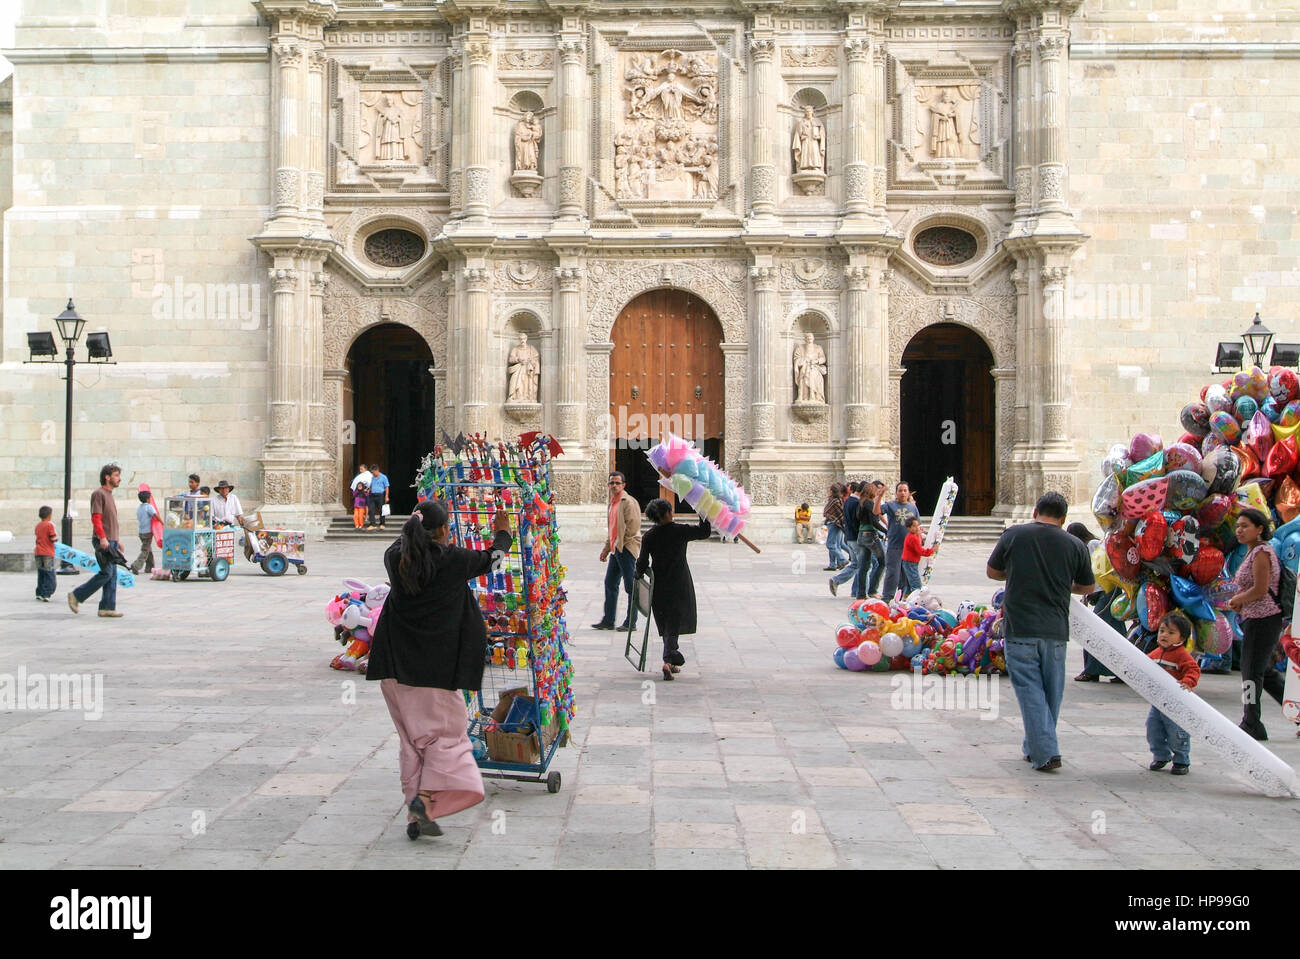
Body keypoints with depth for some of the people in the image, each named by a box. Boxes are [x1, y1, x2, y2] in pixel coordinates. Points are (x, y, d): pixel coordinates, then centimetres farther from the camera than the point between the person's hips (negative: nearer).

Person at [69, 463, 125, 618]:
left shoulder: (109, 495, 21)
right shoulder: (99, 494, -8)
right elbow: (96, 518, -17)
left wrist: (116, 541, 26)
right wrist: (102, 537, -26)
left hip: (110, 541, 9)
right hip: (102, 541, -9)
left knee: (112, 576, 4)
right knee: (106, 573, -13)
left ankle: (107, 608, 5)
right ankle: (76, 596, -3)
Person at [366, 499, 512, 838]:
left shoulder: (395, 558, 1)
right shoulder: (454, 560, -9)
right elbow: (491, 557, 10)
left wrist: (416, 523, 44)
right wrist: (503, 533, 31)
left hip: (396, 665, 5)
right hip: (436, 666, -5)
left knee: (410, 739, 13)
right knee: (446, 734, 5)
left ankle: (414, 811, 13)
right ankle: (428, 797, -15)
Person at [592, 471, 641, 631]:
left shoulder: (628, 502, -11)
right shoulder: (613, 502, 17)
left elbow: (632, 527, -17)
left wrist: (620, 544, -13)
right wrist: (606, 549, 20)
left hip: (627, 549, -9)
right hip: (616, 549, 9)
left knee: (630, 587, -2)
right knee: (610, 584, 11)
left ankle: (631, 623, 3)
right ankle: (608, 621, 18)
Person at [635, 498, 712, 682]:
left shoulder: (649, 536, -5)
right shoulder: (681, 531, -11)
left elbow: (642, 563, -3)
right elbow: (704, 532, 3)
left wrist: (638, 577, 16)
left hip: (659, 585, 2)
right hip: (679, 585, -2)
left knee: (666, 623, 15)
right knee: (674, 623, 0)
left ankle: (671, 660, 22)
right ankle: (669, 660, -18)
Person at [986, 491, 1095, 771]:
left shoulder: (1013, 535, -1)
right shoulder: (1075, 545, 3)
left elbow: (992, 572, 11)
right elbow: (1087, 587, 15)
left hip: (1020, 629, -2)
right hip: (1056, 630, 2)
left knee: (1030, 690, 1)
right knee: (1051, 692, 16)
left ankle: (1045, 752, -7)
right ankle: (1034, 747, 26)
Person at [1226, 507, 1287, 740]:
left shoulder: (1261, 552, -14)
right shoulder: (1253, 552, 16)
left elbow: (1260, 589, -21)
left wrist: (1236, 600, -6)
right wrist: (1238, 603, 6)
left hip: (1262, 619, -10)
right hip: (1259, 619, 10)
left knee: (1251, 672, -5)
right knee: (1266, 673, 15)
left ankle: (1251, 725, 0)